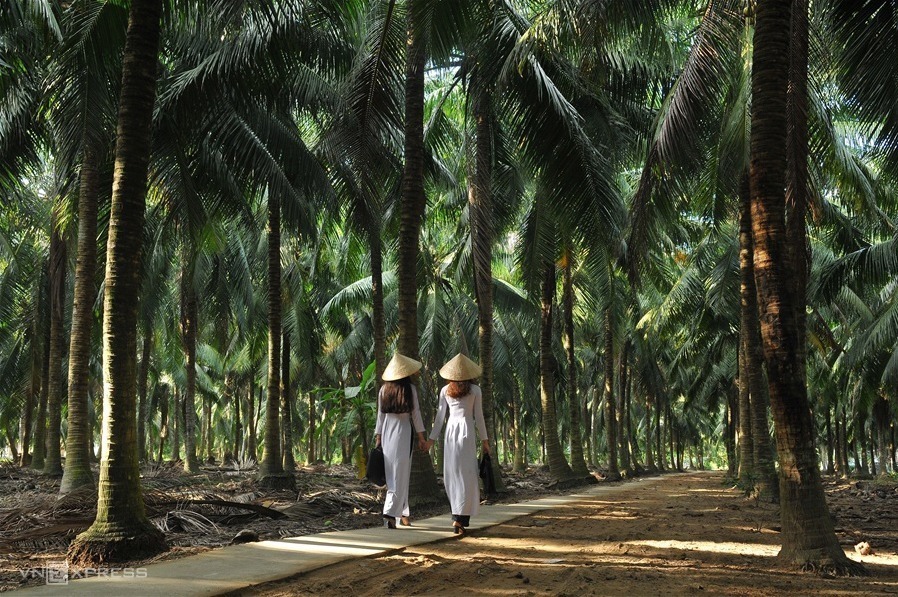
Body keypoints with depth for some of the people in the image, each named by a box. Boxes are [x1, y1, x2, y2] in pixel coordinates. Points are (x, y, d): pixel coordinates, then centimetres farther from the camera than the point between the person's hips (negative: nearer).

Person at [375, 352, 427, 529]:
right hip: (403, 432, -4)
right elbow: (416, 414, -2)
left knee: (393, 474, 12)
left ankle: (402, 514, 18)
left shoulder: (384, 389, 4)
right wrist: (421, 437, 4)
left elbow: (380, 415, 6)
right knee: (400, 475, -4)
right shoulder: (410, 389, -5)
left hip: (387, 434, 4)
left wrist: (378, 438, 11)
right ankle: (390, 513, -17)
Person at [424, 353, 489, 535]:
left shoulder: (445, 390, 8)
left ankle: (459, 514, 17)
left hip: (450, 431, 3)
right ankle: (459, 518, -13)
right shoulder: (475, 390, 0)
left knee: (451, 474, 11)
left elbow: (440, 416, 8)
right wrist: (484, 440, 7)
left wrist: (432, 439, 13)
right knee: (466, 475, -3)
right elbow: (478, 417, 0)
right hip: (466, 431, -3)